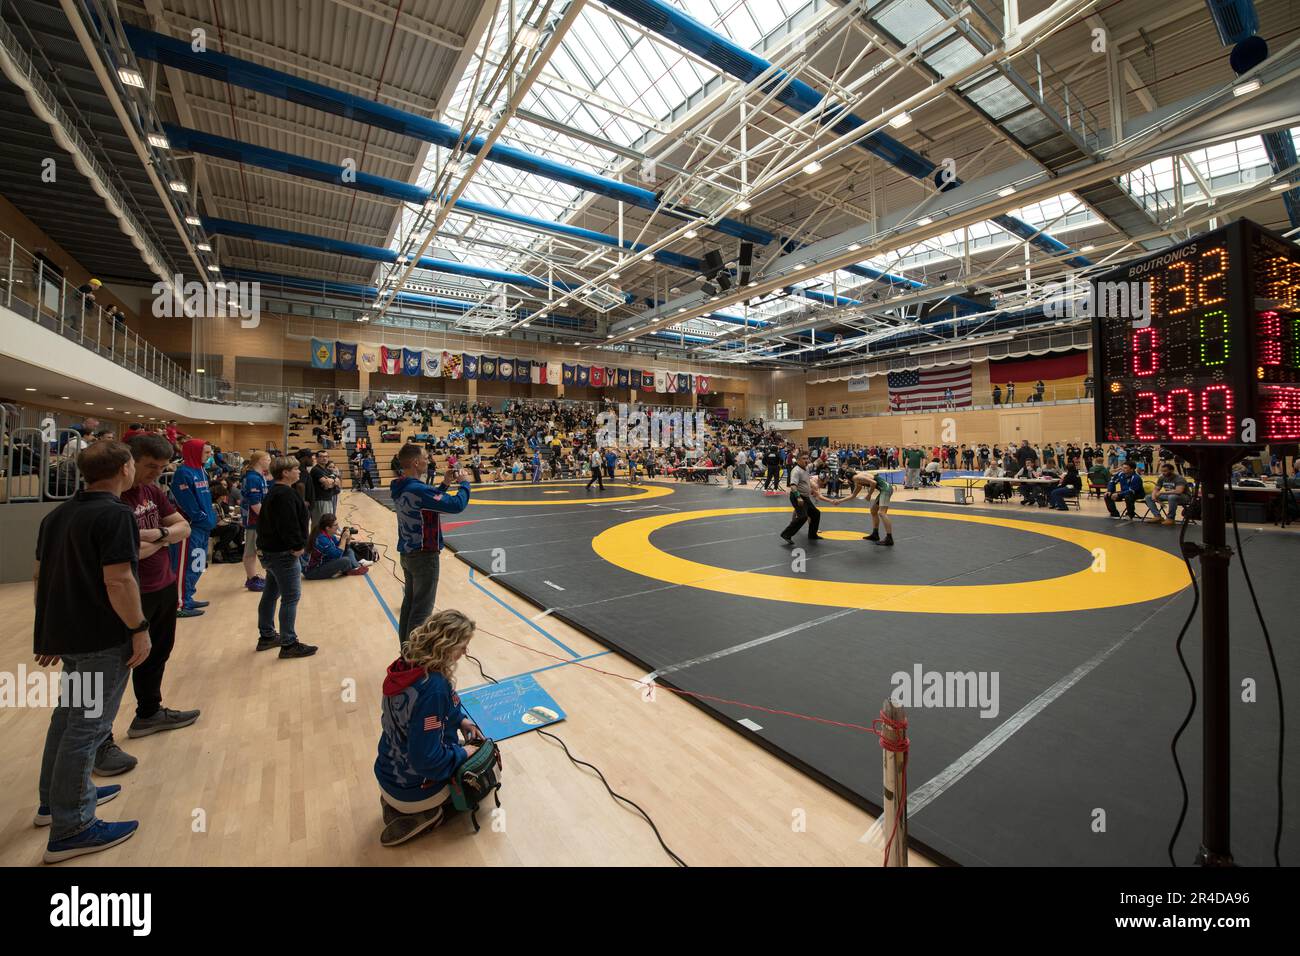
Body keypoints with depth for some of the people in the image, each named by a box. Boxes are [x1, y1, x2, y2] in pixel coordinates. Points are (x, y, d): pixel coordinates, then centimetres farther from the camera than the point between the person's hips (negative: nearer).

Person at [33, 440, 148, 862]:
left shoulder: (57, 514, 9)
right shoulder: (115, 514, -20)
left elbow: (40, 575, 14)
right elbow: (118, 580, -25)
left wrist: (50, 628, 22)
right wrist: (139, 629, -15)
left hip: (67, 632, 9)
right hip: (103, 637, -9)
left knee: (69, 714, 24)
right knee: (88, 725, 0)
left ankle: (56, 798, 39)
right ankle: (70, 830, 10)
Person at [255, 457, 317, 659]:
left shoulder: (274, 492, 15)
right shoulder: (285, 494, -19)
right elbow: (288, 524, -26)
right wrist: (297, 546, -18)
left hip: (271, 551, 11)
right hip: (283, 553, -11)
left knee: (270, 595, 19)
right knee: (291, 597, -6)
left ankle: (266, 636, 32)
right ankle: (288, 644, -1)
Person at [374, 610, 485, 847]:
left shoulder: (407, 664, -10)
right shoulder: (433, 687, -36)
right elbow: (427, 759, -32)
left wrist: (460, 719, 1)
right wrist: (462, 753, -15)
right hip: (414, 790, -7)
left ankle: (396, 805, 16)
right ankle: (421, 813, 4)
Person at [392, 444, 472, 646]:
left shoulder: (400, 487, 3)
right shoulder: (418, 489, -26)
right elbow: (456, 505, -29)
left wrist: (444, 484, 9)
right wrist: (464, 484, -13)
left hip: (407, 553, 9)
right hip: (424, 556, -9)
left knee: (409, 603, 19)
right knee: (421, 610, 2)